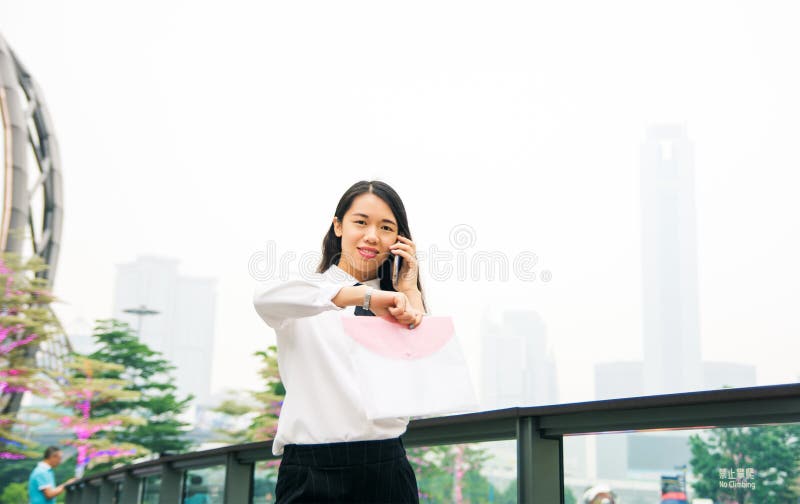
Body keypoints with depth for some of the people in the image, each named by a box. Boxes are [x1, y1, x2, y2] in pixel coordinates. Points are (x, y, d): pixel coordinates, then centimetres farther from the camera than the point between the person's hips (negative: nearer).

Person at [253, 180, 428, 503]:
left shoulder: (395, 306, 12)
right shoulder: (305, 299, 3)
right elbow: (265, 297, -22)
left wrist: (410, 293, 0)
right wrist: (364, 296, -31)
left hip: (388, 468, 3)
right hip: (312, 469, -3)